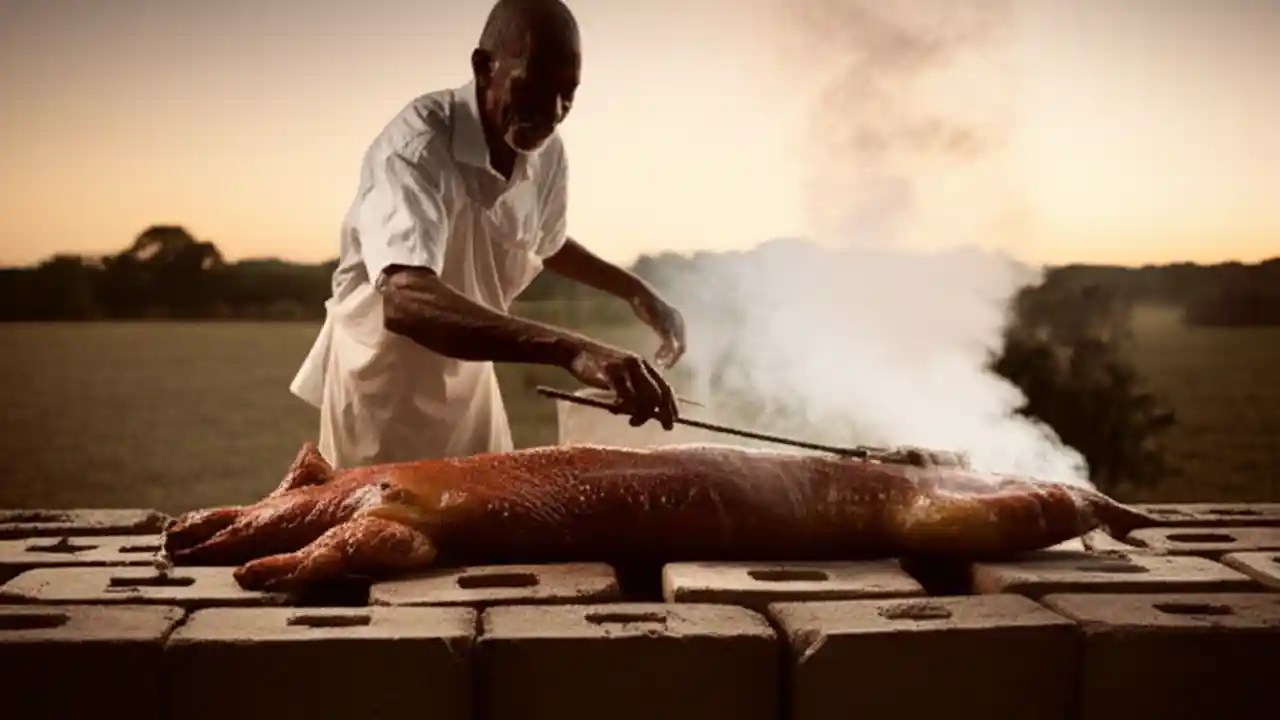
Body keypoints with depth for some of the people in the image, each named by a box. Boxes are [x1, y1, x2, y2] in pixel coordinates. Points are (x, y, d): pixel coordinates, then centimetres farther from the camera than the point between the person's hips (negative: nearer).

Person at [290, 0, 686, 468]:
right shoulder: (417, 145, -29)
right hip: (382, 381, -6)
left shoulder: (546, 152, -7)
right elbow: (407, 301, -47)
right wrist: (571, 349, -58)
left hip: (467, 378, 6)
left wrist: (636, 290, 0)